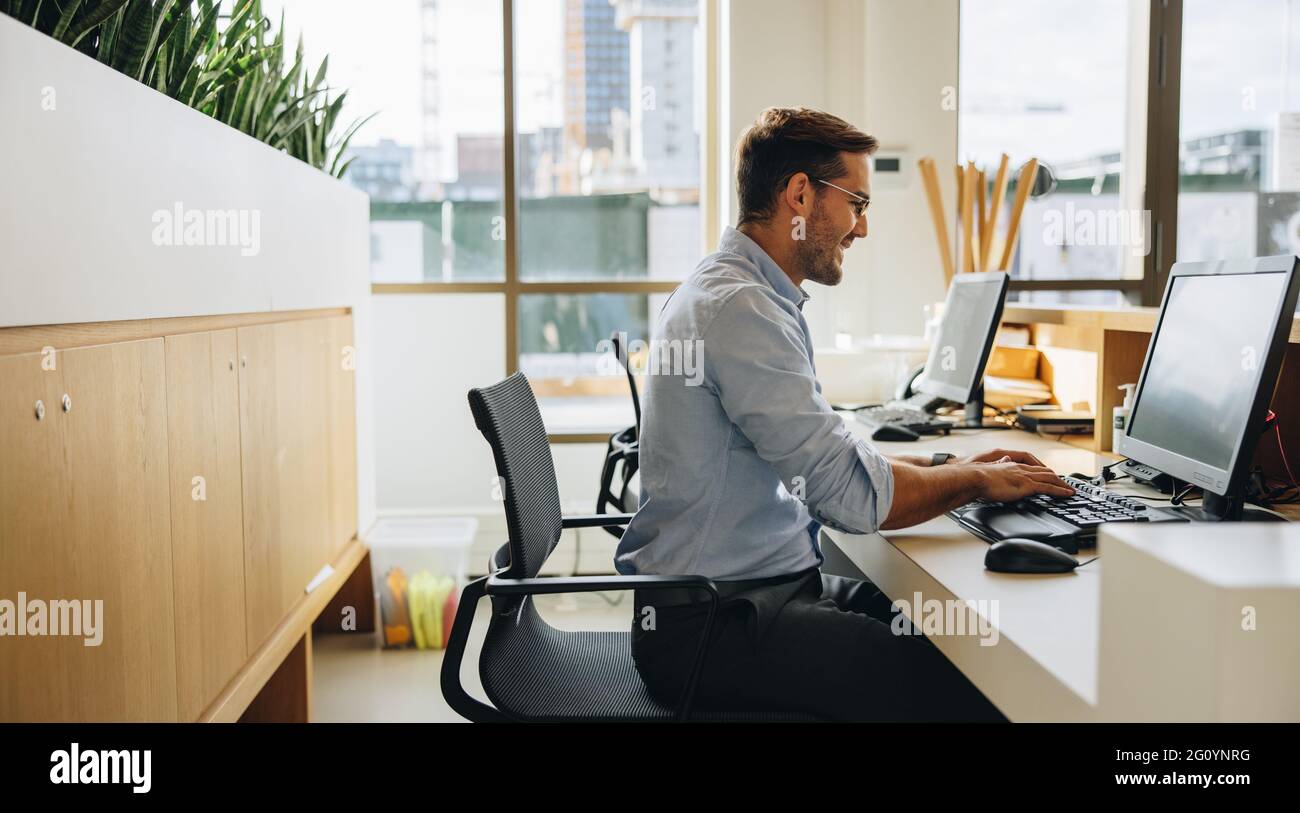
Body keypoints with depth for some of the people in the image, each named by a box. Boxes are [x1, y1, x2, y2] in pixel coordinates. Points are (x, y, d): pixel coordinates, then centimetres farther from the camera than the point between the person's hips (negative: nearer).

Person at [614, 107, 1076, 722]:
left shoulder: (729, 292, 15)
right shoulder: (738, 308, -19)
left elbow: (821, 454, 22)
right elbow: (854, 494, -21)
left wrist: (949, 466, 12)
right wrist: (976, 480, -4)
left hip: (767, 589, 10)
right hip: (711, 623, -10)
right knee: (977, 691, -20)